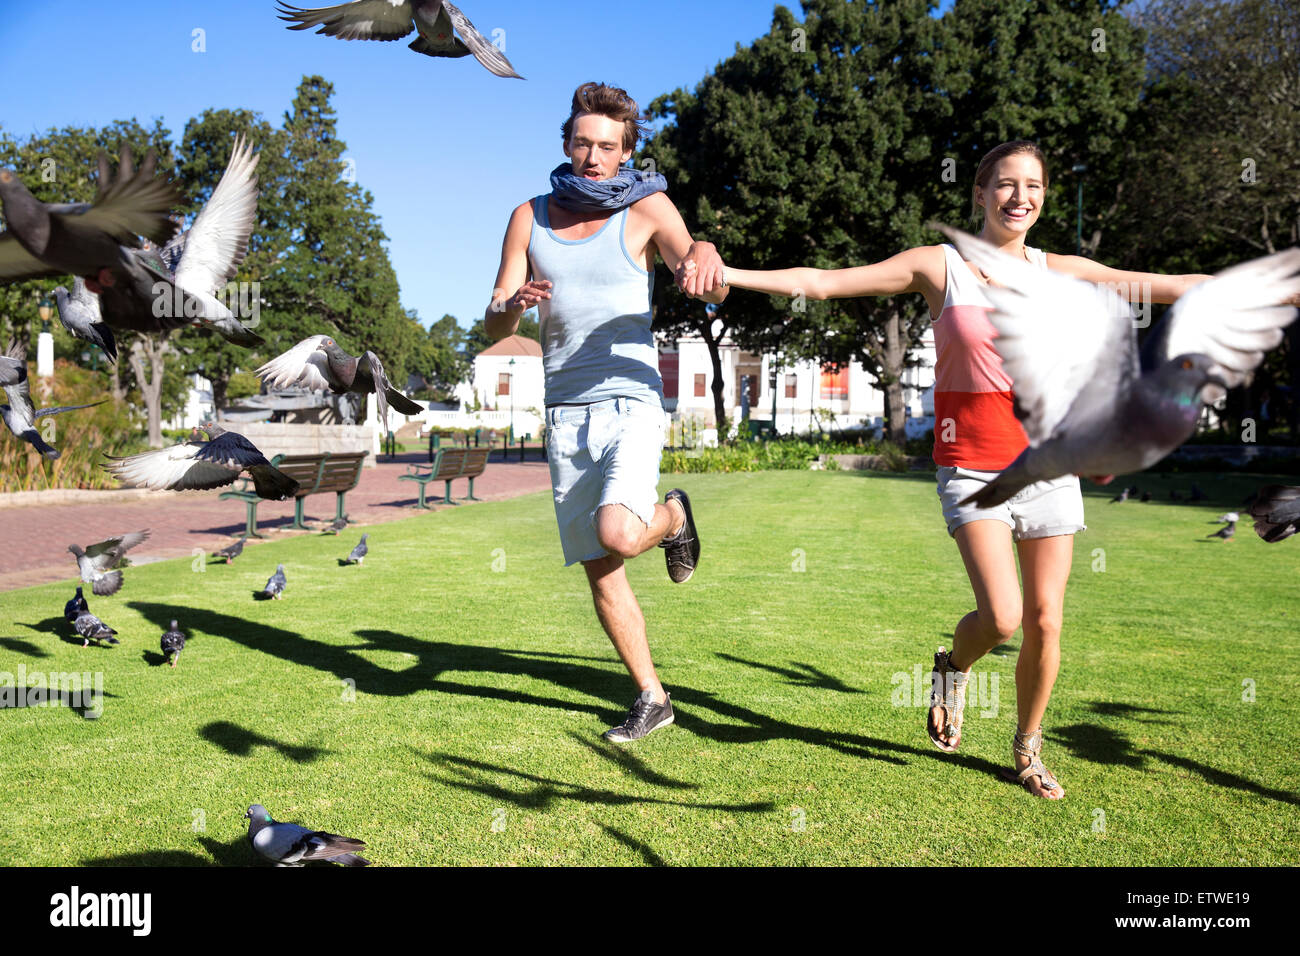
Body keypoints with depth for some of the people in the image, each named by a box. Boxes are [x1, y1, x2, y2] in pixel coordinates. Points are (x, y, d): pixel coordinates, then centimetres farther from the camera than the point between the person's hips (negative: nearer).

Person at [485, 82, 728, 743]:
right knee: (599, 572, 6)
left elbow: (713, 296, -15)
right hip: (565, 416, 4)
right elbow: (493, 327, 3)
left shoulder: (647, 208, -2)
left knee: (616, 536, -27)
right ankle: (652, 698, 22)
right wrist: (514, 306, -22)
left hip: (631, 402, -4)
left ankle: (671, 516, 10)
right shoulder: (529, 217, 7)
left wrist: (706, 254, -39)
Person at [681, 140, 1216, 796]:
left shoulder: (1059, 272, 7)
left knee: (1045, 623, 5)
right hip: (972, 467, -3)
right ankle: (955, 666, 20)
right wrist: (727, 275, -13)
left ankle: (1027, 750, 28)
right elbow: (822, 282, -5)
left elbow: (1167, 286, 12)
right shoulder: (939, 267, -1)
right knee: (1001, 617, -16)